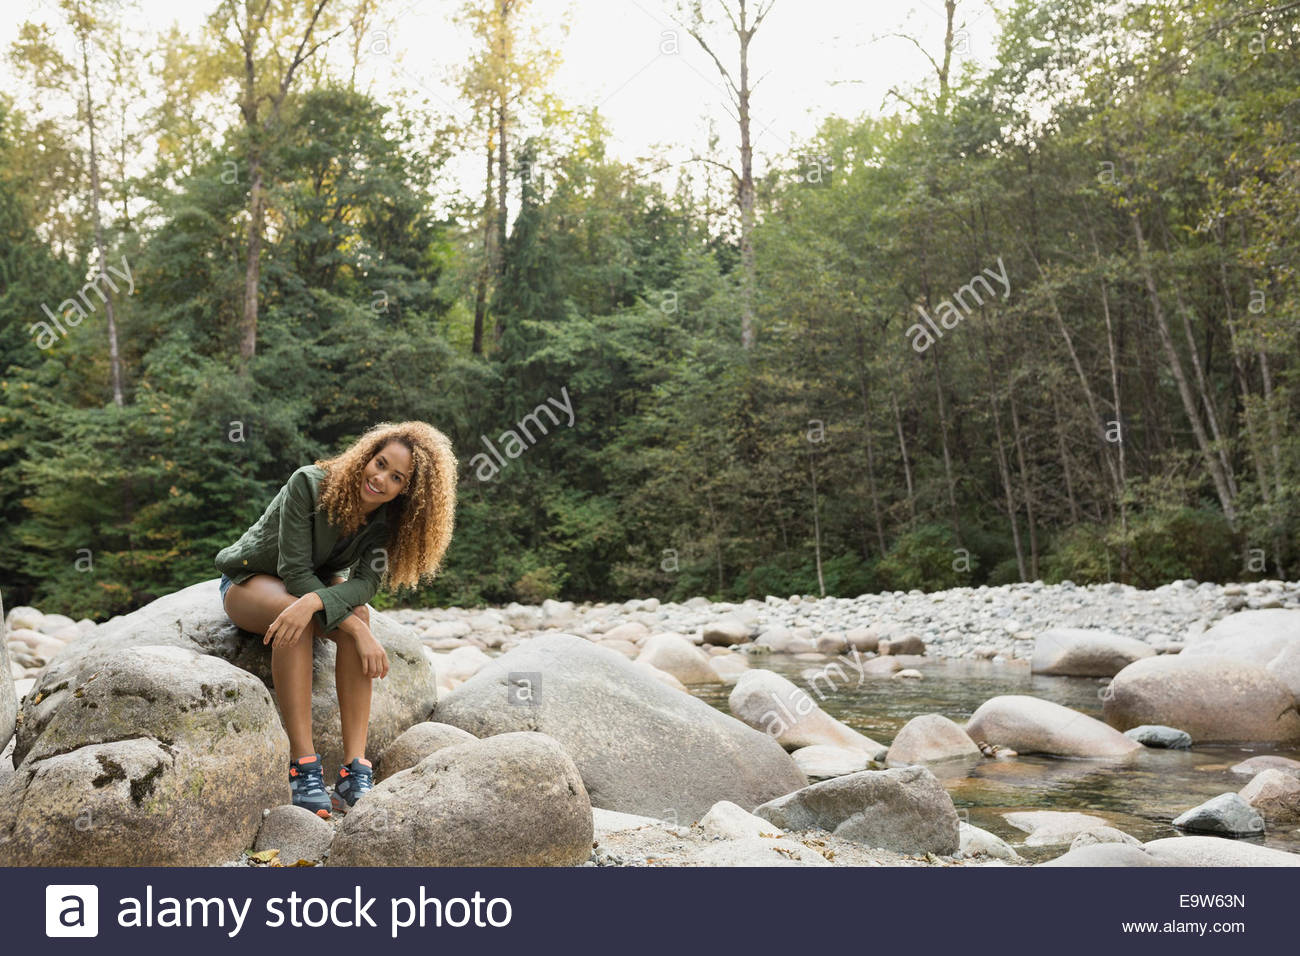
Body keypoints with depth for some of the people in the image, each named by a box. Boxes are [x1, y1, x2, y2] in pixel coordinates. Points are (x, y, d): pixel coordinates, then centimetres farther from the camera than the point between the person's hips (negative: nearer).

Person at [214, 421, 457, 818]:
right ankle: (303, 767, -38)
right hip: (252, 579, -4)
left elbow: (367, 581, -27)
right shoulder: (308, 484, -27)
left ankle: (356, 768, -34)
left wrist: (312, 602, -49)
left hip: (314, 583, 4)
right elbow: (295, 571, -29)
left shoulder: (388, 519, -13)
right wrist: (360, 631, -39)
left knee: (356, 612, -32)